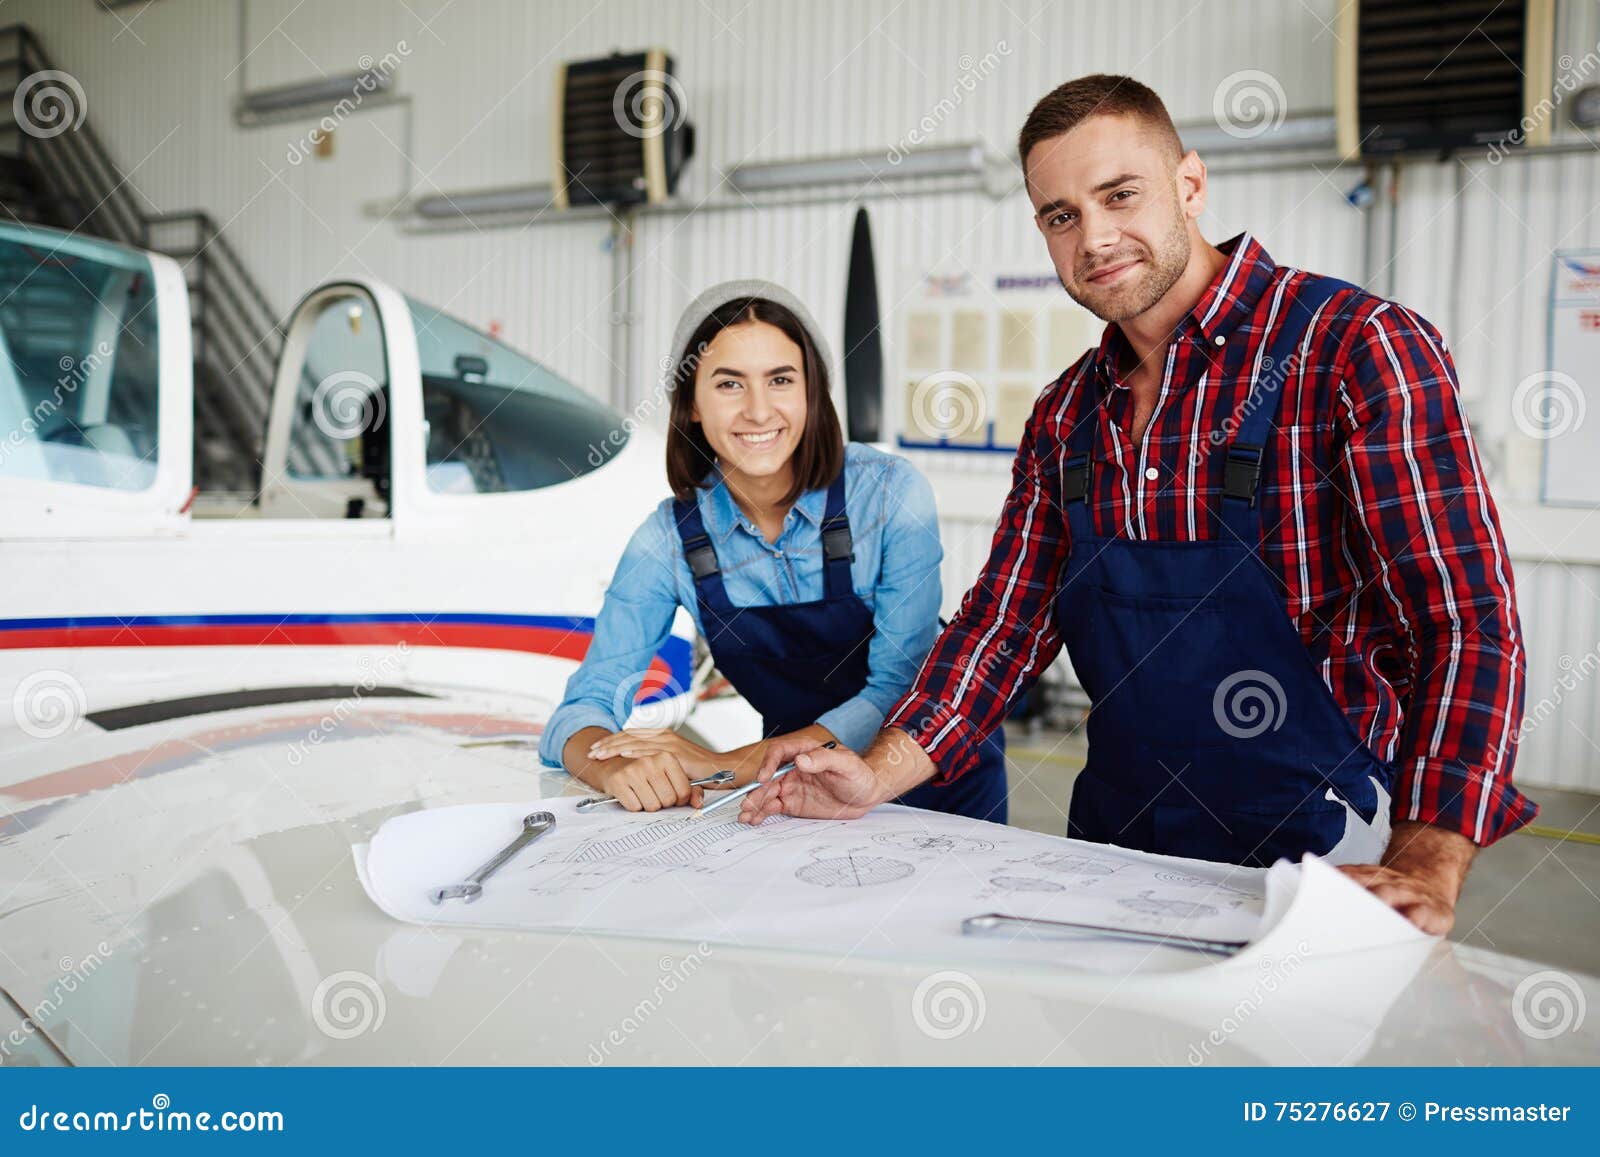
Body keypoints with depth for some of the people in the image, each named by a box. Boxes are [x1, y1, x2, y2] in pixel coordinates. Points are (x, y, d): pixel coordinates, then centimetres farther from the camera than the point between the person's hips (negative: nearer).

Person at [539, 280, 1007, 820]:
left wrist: (730, 766, -28)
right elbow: (582, 710, -9)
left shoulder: (891, 492, -16)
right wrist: (619, 768, -33)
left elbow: (901, 692, -19)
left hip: (943, 778, -1)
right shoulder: (670, 537, -9)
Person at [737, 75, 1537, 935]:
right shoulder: (1067, 414, 8)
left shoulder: (1356, 349, -11)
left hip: (1310, 859, -4)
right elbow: (1008, 617, 11)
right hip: (1110, 847, 5)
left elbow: (1467, 619, -17)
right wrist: (878, 776, -2)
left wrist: (1425, 865, -28)